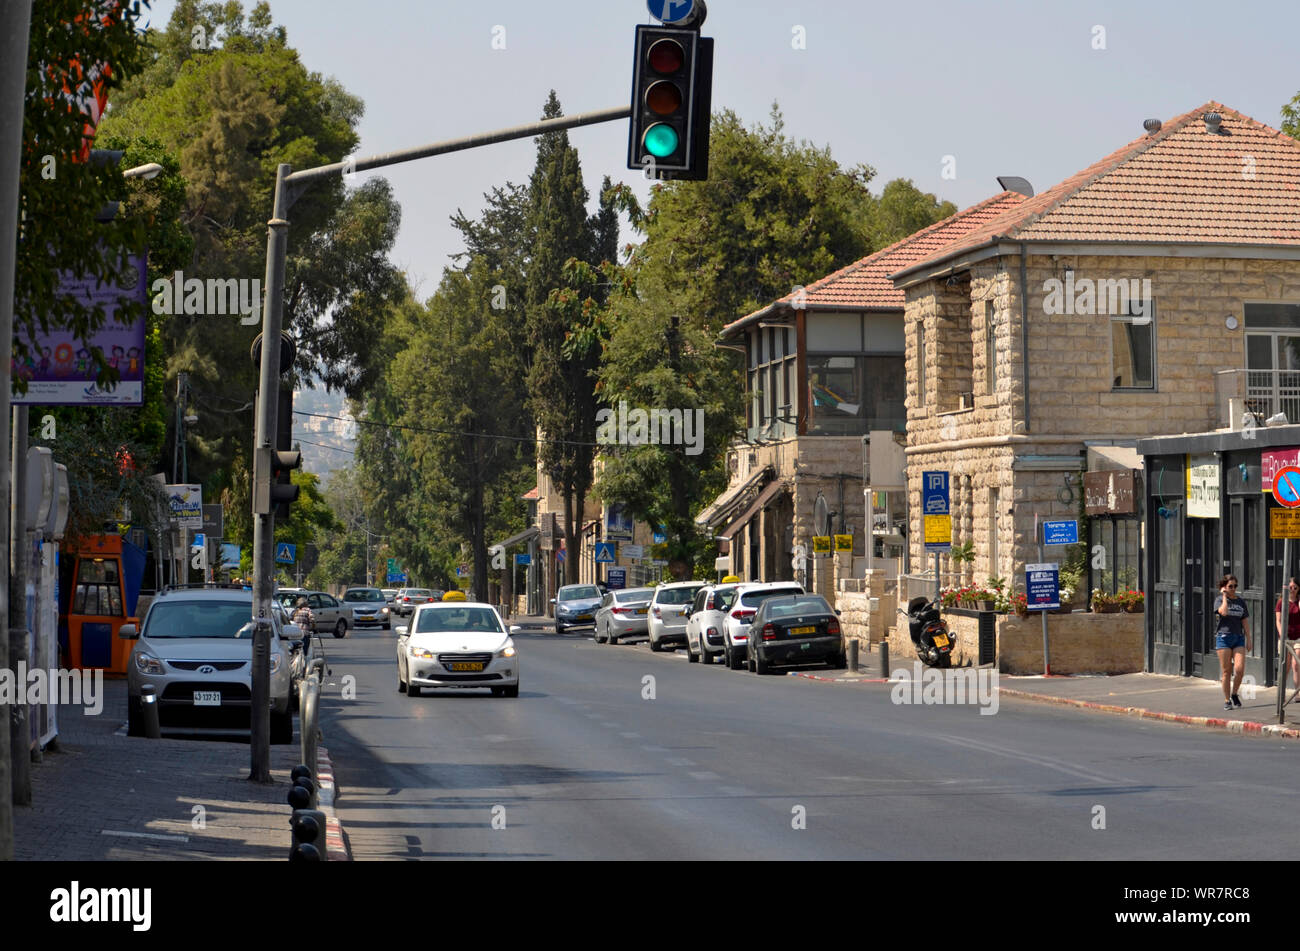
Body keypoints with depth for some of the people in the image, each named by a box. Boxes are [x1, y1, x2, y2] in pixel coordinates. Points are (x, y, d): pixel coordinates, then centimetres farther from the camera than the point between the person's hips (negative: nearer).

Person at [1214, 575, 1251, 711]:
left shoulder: (1241, 602, 13)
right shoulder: (1219, 600, 0)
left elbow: (1245, 623, 15)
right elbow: (1224, 612, -21)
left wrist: (1248, 640, 10)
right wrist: (1224, 596, -10)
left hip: (1238, 638, 3)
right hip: (1224, 637, -3)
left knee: (1240, 669, -11)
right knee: (1226, 672, -1)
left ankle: (1234, 694, 13)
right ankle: (1227, 700, 8)